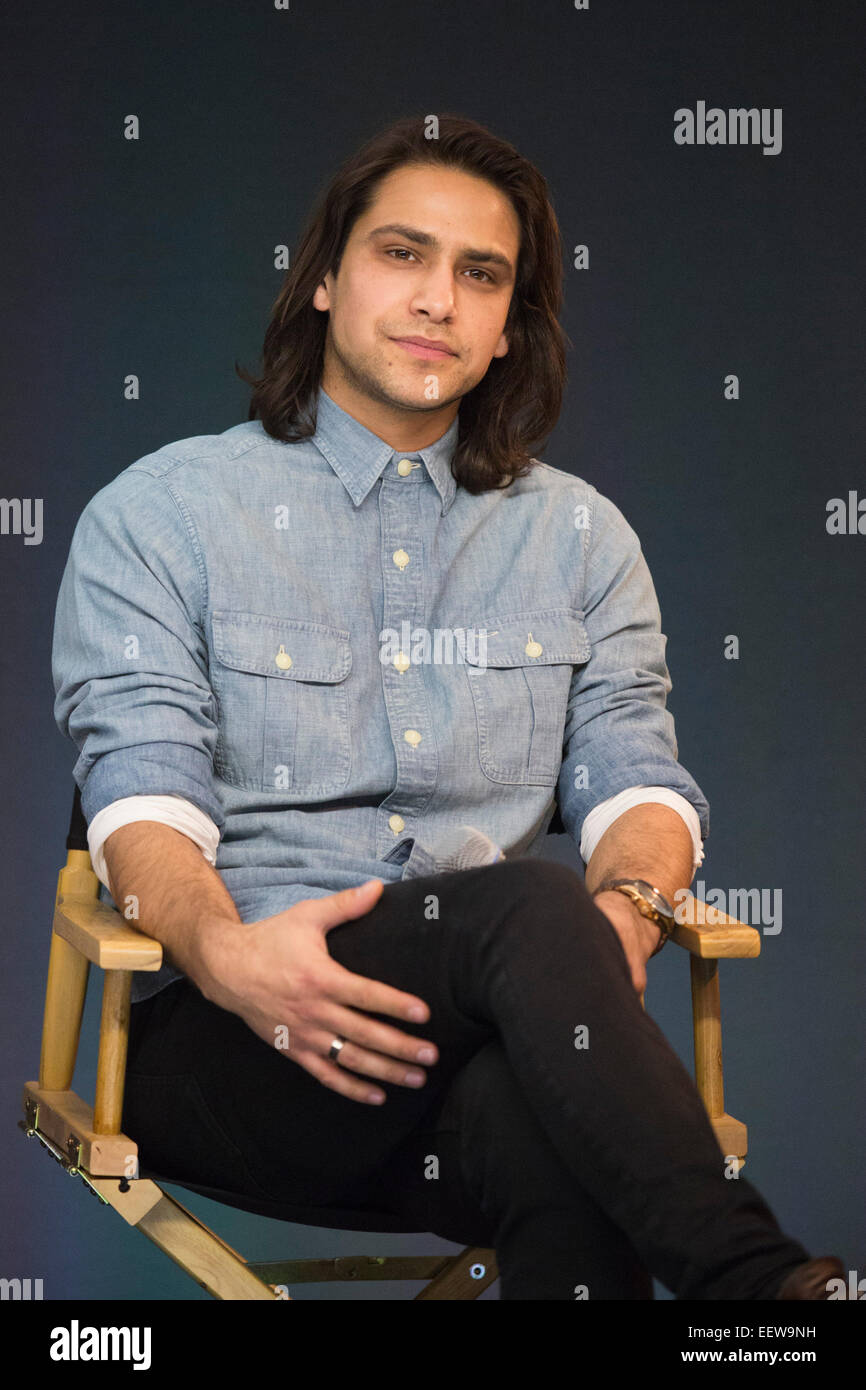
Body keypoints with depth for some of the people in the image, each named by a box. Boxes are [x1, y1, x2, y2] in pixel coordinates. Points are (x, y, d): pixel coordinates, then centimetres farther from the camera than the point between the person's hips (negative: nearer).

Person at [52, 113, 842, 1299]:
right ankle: (756, 1283, -39)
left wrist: (629, 903, -15)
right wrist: (226, 950, -25)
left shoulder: (578, 535, 21)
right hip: (228, 1037, -2)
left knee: (555, 1139, -37)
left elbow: (633, 773, 11)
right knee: (529, 906, -34)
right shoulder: (161, 514, 10)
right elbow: (143, 788, -2)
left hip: (479, 1042, 3)